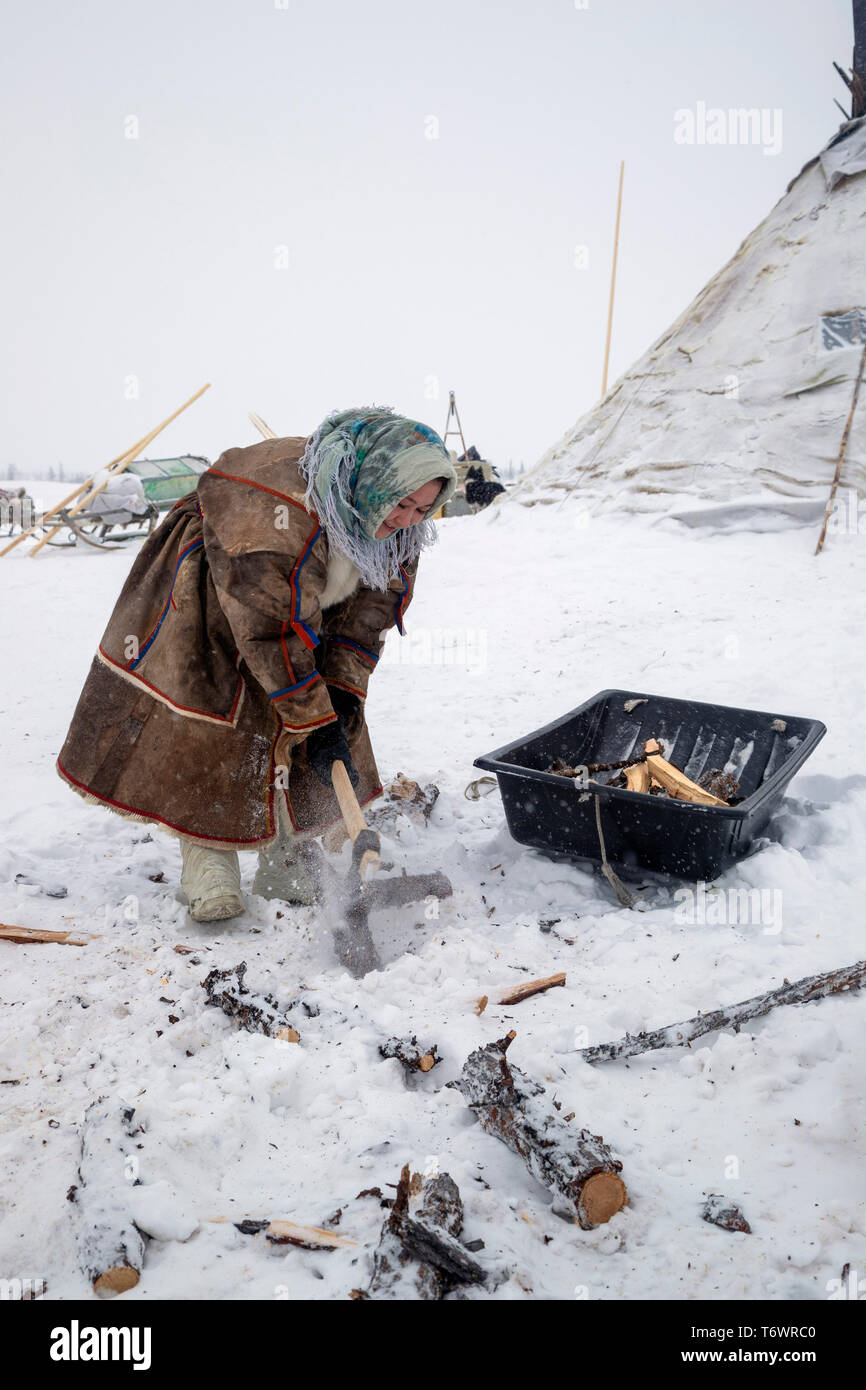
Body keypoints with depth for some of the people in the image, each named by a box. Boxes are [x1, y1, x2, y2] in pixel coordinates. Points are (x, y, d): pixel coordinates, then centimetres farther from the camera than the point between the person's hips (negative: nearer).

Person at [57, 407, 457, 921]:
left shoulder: (399, 530, -17)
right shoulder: (283, 511, -42)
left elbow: (370, 610, -9)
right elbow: (274, 633, -38)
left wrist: (342, 694, -19)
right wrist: (316, 721, -33)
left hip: (309, 603, 6)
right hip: (208, 600, -6)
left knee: (331, 708, -1)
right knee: (216, 720, -14)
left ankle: (286, 854, 8)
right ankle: (209, 859, -2)